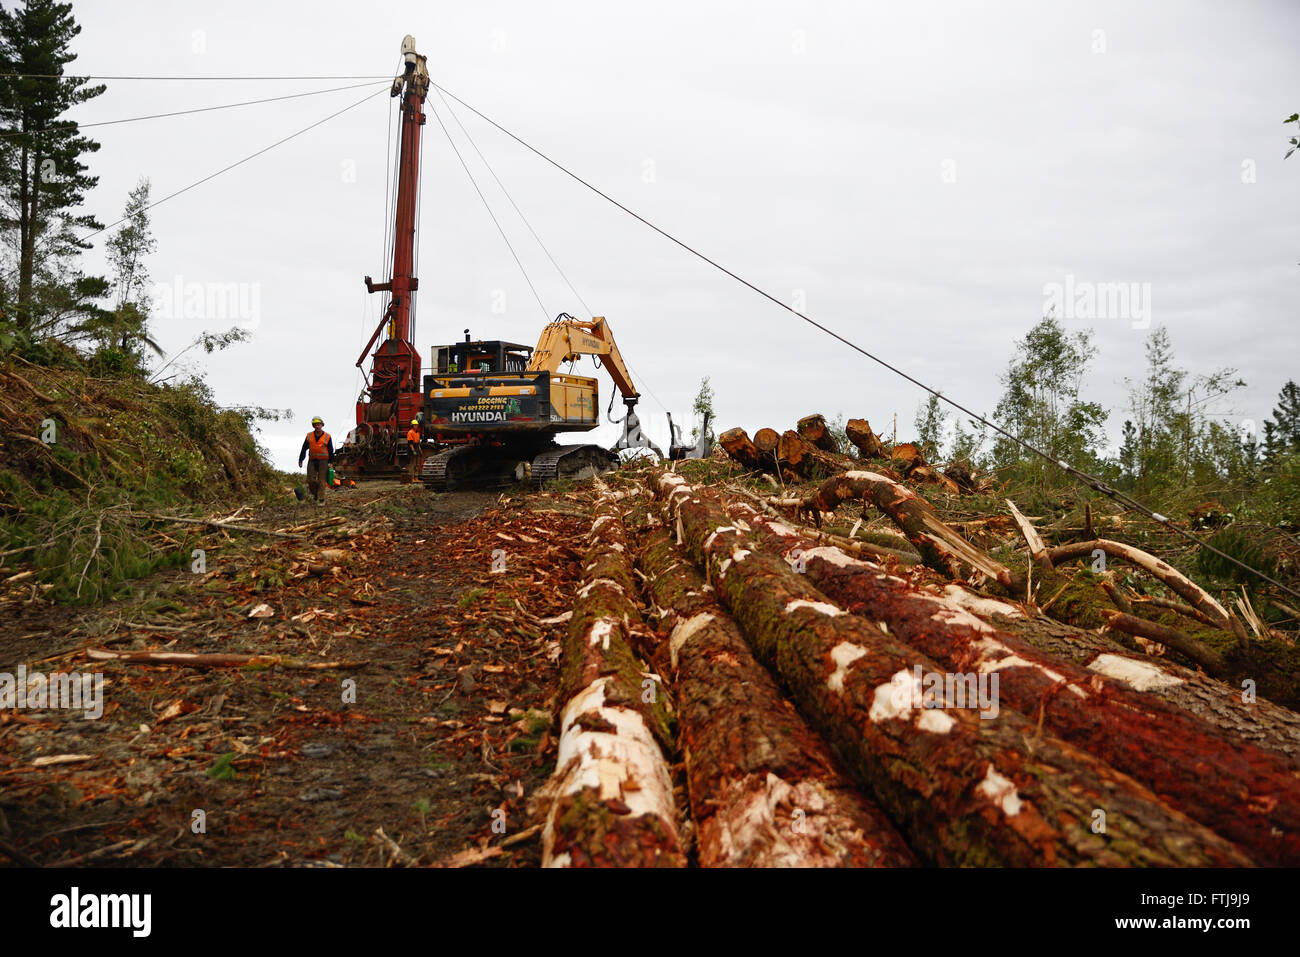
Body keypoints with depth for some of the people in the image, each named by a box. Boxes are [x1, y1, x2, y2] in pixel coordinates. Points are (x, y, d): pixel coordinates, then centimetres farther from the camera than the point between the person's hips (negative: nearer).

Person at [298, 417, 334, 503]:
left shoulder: (327, 437, -1)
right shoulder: (309, 436, 5)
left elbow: (331, 451, 3)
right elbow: (304, 449, 12)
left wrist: (330, 462, -2)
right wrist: (300, 460, 10)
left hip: (323, 461, -3)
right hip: (312, 461, 3)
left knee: (321, 481, -3)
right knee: (311, 480, 0)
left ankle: (320, 499, 1)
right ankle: (316, 494, 22)